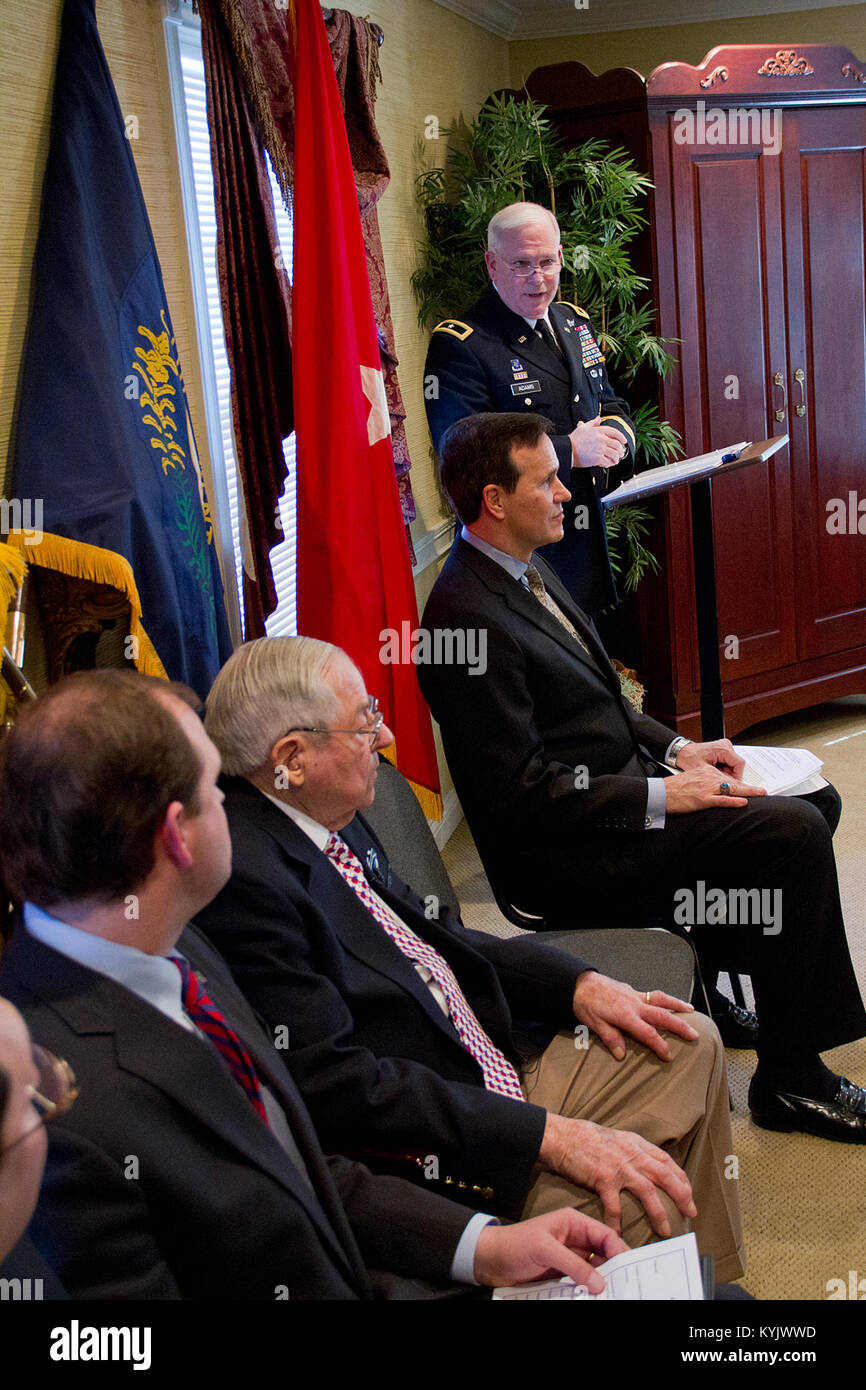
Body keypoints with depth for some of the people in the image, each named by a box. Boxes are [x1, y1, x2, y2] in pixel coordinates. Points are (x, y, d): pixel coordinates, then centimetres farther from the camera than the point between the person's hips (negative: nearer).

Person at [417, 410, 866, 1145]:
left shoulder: (527, 570, 9)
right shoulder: (469, 615, -22)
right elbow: (524, 791, -23)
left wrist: (677, 748, 5)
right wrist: (662, 796, -19)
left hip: (618, 785, 10)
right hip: (563, 852, -10)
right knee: (792, 834, -19)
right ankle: (791, 1080, -6)